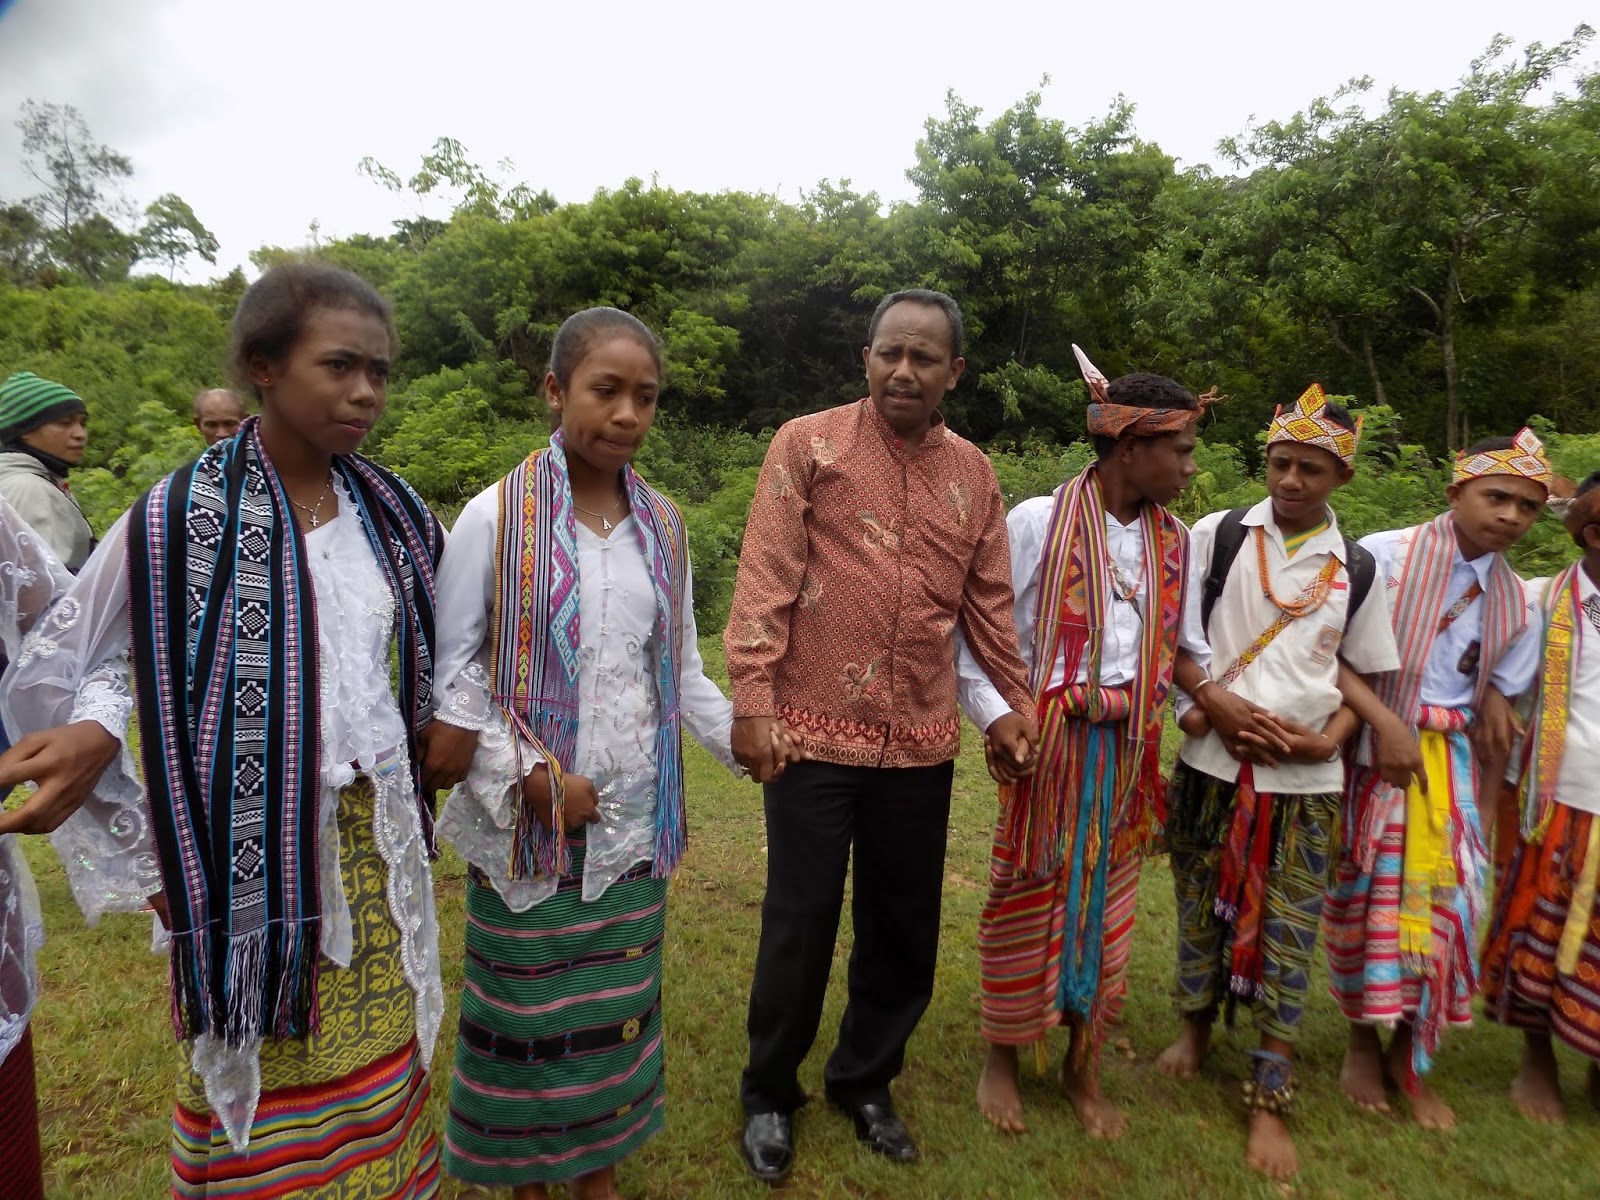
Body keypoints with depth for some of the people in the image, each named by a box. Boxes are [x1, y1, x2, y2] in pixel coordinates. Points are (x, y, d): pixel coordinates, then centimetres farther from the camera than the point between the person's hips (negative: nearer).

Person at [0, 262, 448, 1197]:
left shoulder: (398, 516, 2)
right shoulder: (176, 520, -10)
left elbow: (440, 652, 18)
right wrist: (140, 851, -4)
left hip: (383, 848, 4)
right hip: (254, 853, -3)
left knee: (380, 1085, 16)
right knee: (266, 1101, 12)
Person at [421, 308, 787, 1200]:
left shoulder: (665, 525, 1)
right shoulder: (496, 516, -11)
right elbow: (451, 668, -8)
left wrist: (737, 734, -6)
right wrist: (530, 774, -15)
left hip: (633, 819, 4)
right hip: (527, 820, -3)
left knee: (619, 996, 17)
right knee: (530, 1003, 14)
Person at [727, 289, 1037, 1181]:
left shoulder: (975, 475, 9)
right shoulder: (807, 445, -3)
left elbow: (989, 601, 14)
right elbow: (765, 579, -7)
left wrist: (1016, 701, 15)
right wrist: (753, 700, -12)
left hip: (924, 745, 4)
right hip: (815, 735, -3)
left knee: (905, 925, 15)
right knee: (801, 924, 9)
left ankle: (866, 1081, 39)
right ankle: (770, 1095, 33)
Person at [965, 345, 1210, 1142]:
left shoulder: (1174, 540, 6)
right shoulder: (1038, 521, -10)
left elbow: (1190, 648, 13)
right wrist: (998, 717, -20)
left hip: (1128, 748, 5)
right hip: (1048, 741, -4)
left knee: (1105, 904, 14)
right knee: (1029, 901, 8)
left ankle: (1083, 1068, 34)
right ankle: (1001, 1060, 30)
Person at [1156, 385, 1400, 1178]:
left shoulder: (1355, 568, 4)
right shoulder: (1217, 535, -2)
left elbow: (1364, 672, 10)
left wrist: (1329, 738, -7)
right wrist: (1215, 701, -15)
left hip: (1306, 779, 1)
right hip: (1212, 761, 0)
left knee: (1288, 932, 5)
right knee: (1201, 909, 13)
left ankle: (1269, 1101, 19)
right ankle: (1196, 1027, 39)